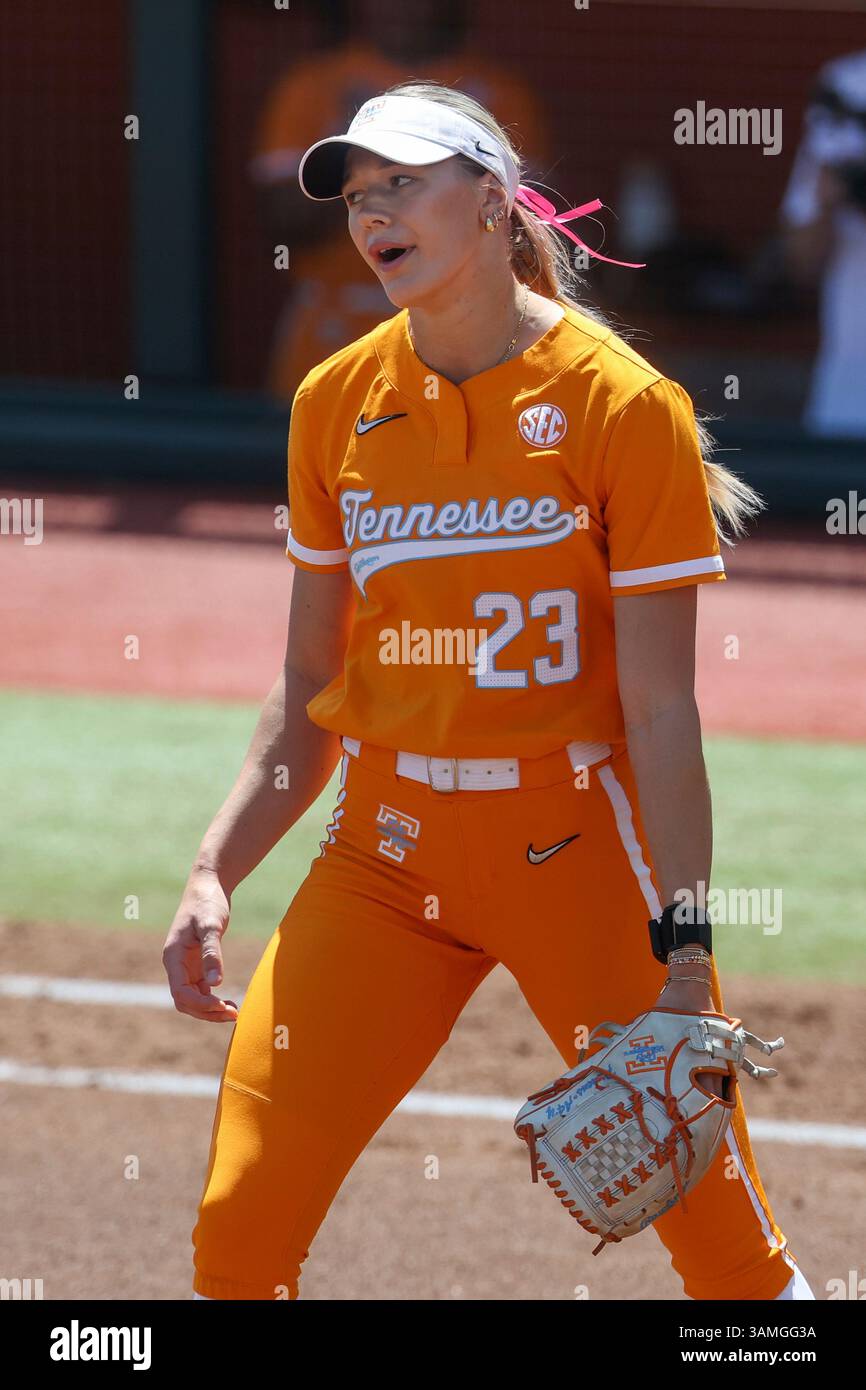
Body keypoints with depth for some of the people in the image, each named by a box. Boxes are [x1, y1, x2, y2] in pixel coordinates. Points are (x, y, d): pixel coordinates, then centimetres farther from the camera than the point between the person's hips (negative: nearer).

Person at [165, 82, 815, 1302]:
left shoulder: (621, 403, -8)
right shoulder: (336, 403, 5)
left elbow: (659, 711, -10)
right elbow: (309, 694, 12)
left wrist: (685, 958, -15)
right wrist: (215, 875, 0)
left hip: (578, 848, -4)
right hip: (384, 855, 4)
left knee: (724, 1244, -6)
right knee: (237, 1231, -7)